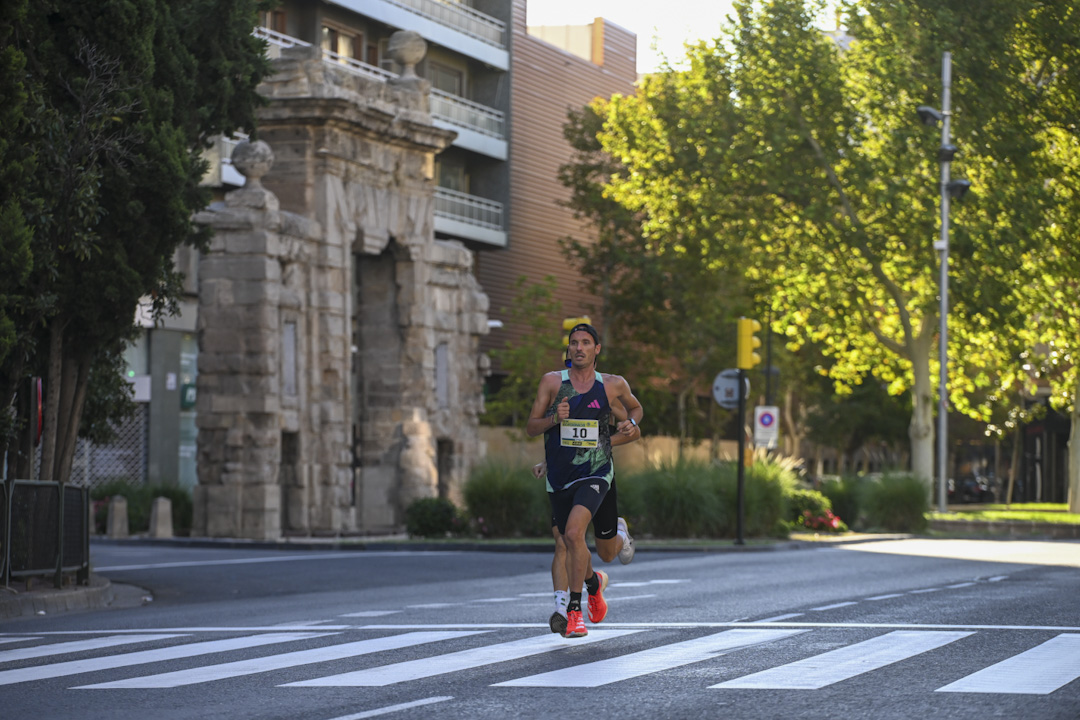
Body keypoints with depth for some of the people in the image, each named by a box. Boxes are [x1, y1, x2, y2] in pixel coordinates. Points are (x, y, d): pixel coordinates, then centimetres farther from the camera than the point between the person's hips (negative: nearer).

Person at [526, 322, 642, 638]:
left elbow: (635, 407, 23)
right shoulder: (552, 382, 0)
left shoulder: (614, 385, 2)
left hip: (594, 474, -3)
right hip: (559, 476, 3)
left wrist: (632, 423, 1)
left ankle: (574, 610, -17)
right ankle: (593, 581, 48)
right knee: (569, 542, 15)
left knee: (574, 533, -24)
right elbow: (530, 428, 2)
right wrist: (554, 418, -17)